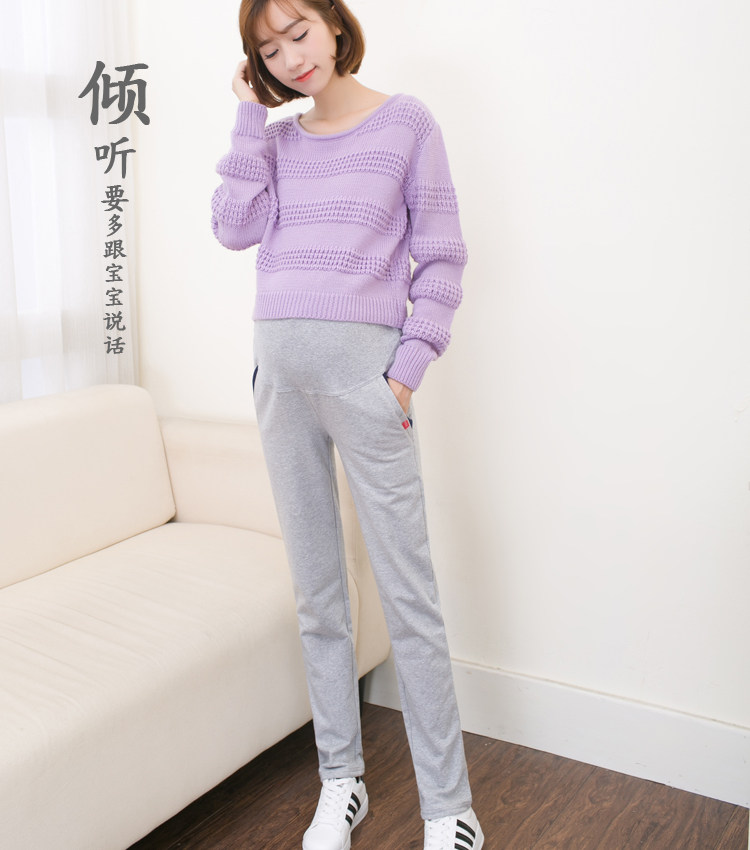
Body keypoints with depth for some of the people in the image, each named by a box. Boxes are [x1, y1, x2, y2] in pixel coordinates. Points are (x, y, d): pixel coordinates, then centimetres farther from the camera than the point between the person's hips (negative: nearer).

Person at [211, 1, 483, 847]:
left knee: (408, 593, -3)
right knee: (316, 591, 9)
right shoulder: (277, 140, 16)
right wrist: (250, 114, 5)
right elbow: (236, 228, 2)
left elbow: (441, 259, 1)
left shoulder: (406, 122, 4)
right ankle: (341, 780, 23)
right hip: (277, 364, 5)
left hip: (361, 364, -4)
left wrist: (408, 368, -9)